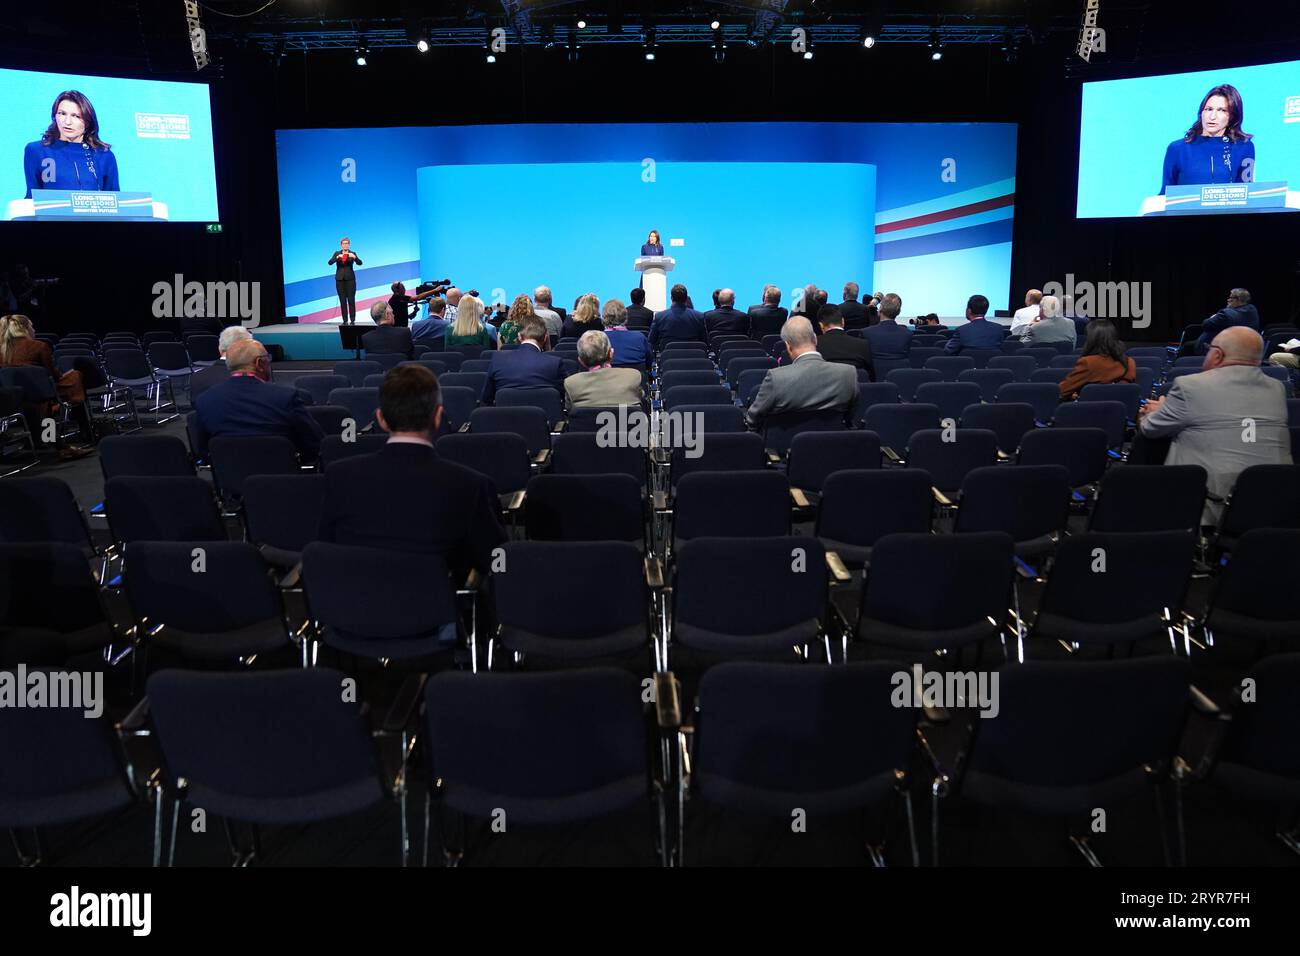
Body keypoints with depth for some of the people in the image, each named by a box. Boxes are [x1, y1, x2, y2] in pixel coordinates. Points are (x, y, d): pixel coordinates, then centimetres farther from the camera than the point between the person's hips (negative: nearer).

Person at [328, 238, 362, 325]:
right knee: (342, 300, 0)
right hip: (340, 279, 1)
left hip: (350, 278, -1)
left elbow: (360, 263, -9)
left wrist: (354, 257, -28)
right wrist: (337, 257, -23)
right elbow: (330, 262, -5)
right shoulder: (337, 253, 8)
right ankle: (345, 320, 2)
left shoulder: (352, 254, 5)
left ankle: (352, 320, -4)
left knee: (351, 300, -6)